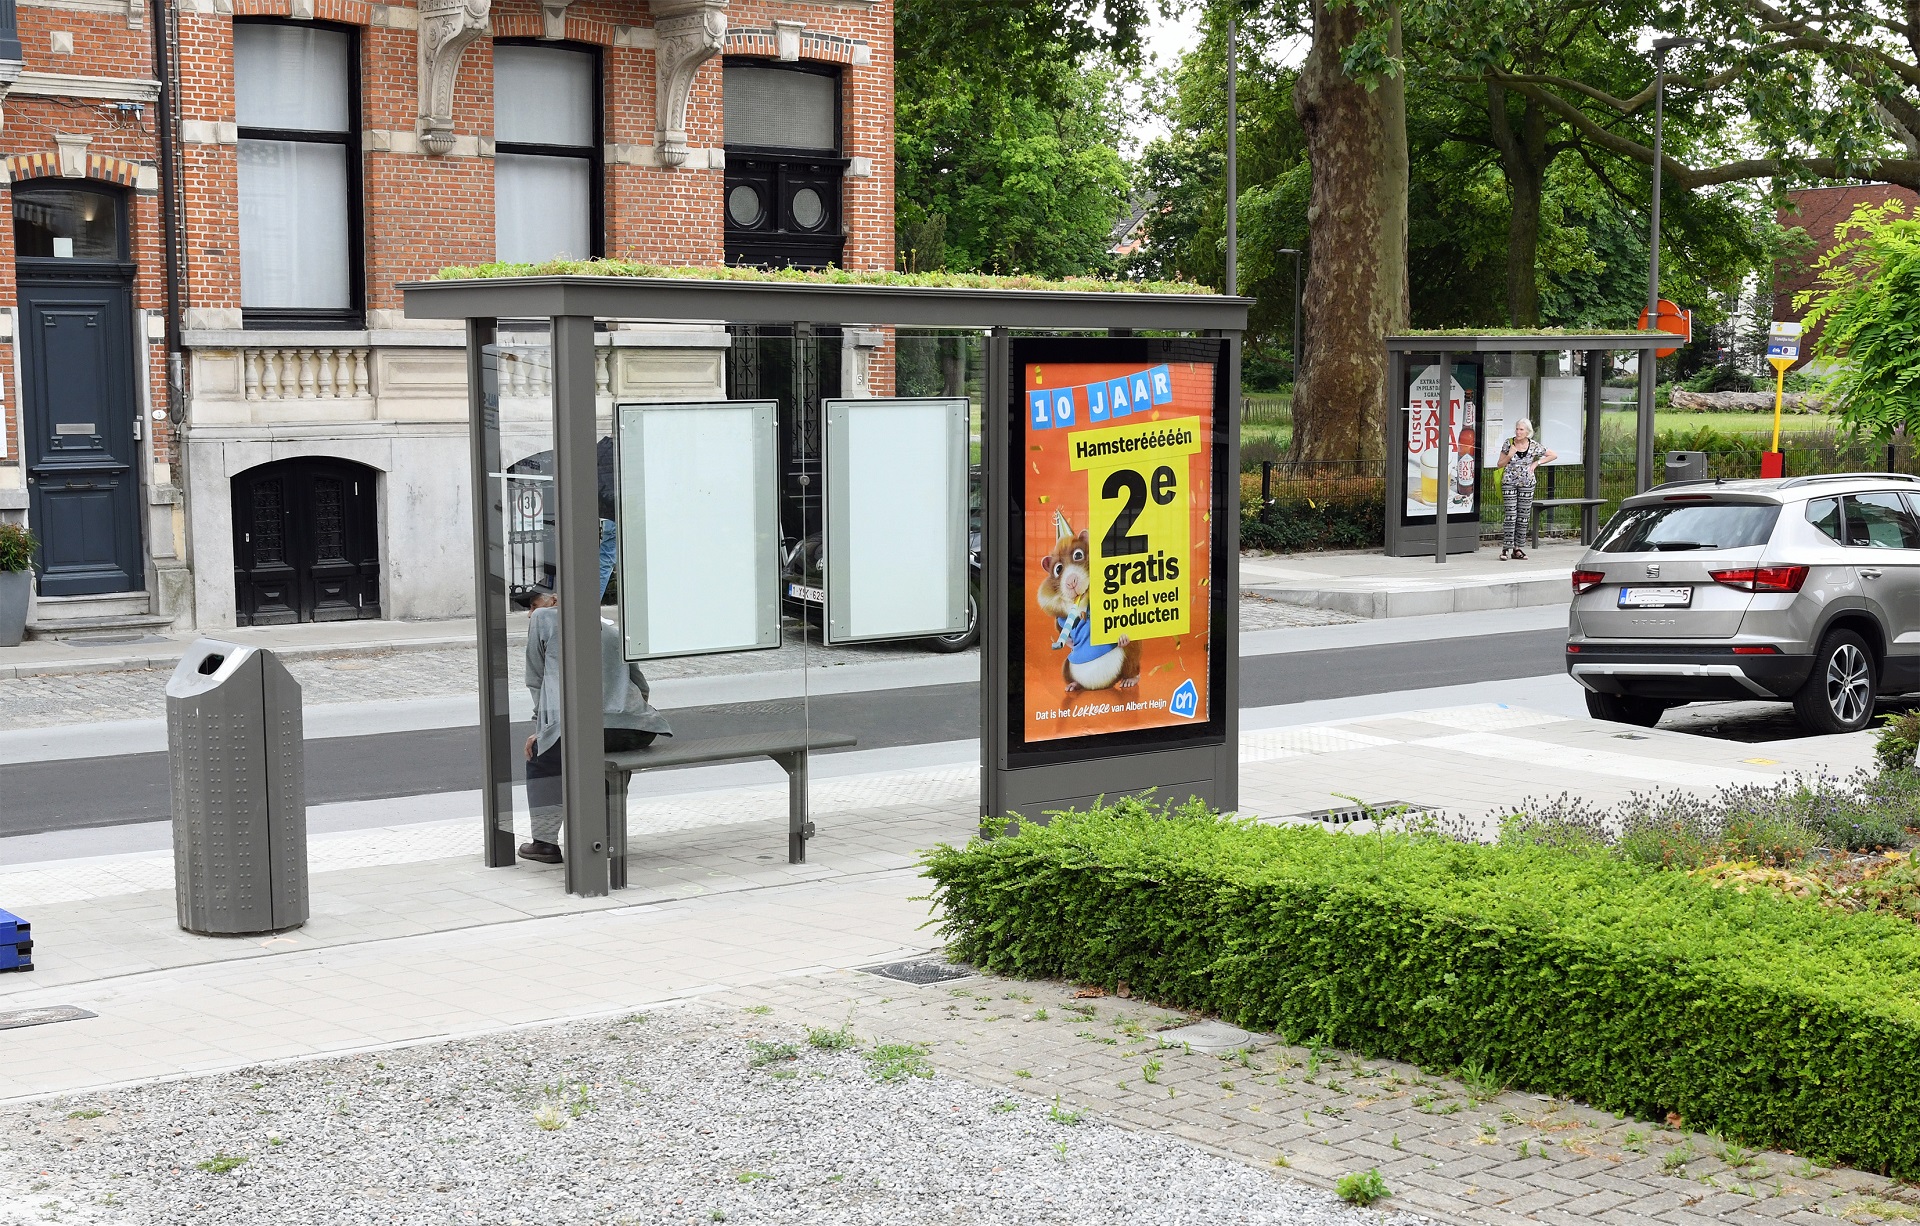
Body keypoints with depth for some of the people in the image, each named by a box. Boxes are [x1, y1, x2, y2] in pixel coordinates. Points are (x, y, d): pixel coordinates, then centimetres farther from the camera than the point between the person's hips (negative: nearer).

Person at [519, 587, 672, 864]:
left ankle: (545, 842, 23)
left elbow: (537, 679, 16)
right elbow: (643, 688, 25)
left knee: (540, 753, 24)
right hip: (638, 731, 5)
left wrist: (540, 728, 23)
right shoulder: (613, 629, 28)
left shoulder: (543, 619, 17)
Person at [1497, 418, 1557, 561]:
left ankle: (1517, 548, 11)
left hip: (1527, 483, 2)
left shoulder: (1534, 446, -1)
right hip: (1509, 482, -2)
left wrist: (1536, 463, 1)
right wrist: (1509, 455, -14)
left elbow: (1553, 456, 10)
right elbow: (1499, 465, 4)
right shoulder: (1508, 444, -2)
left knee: (1524, 515, 3)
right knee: (1510, 514, -10)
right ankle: (1506, 548, -8)